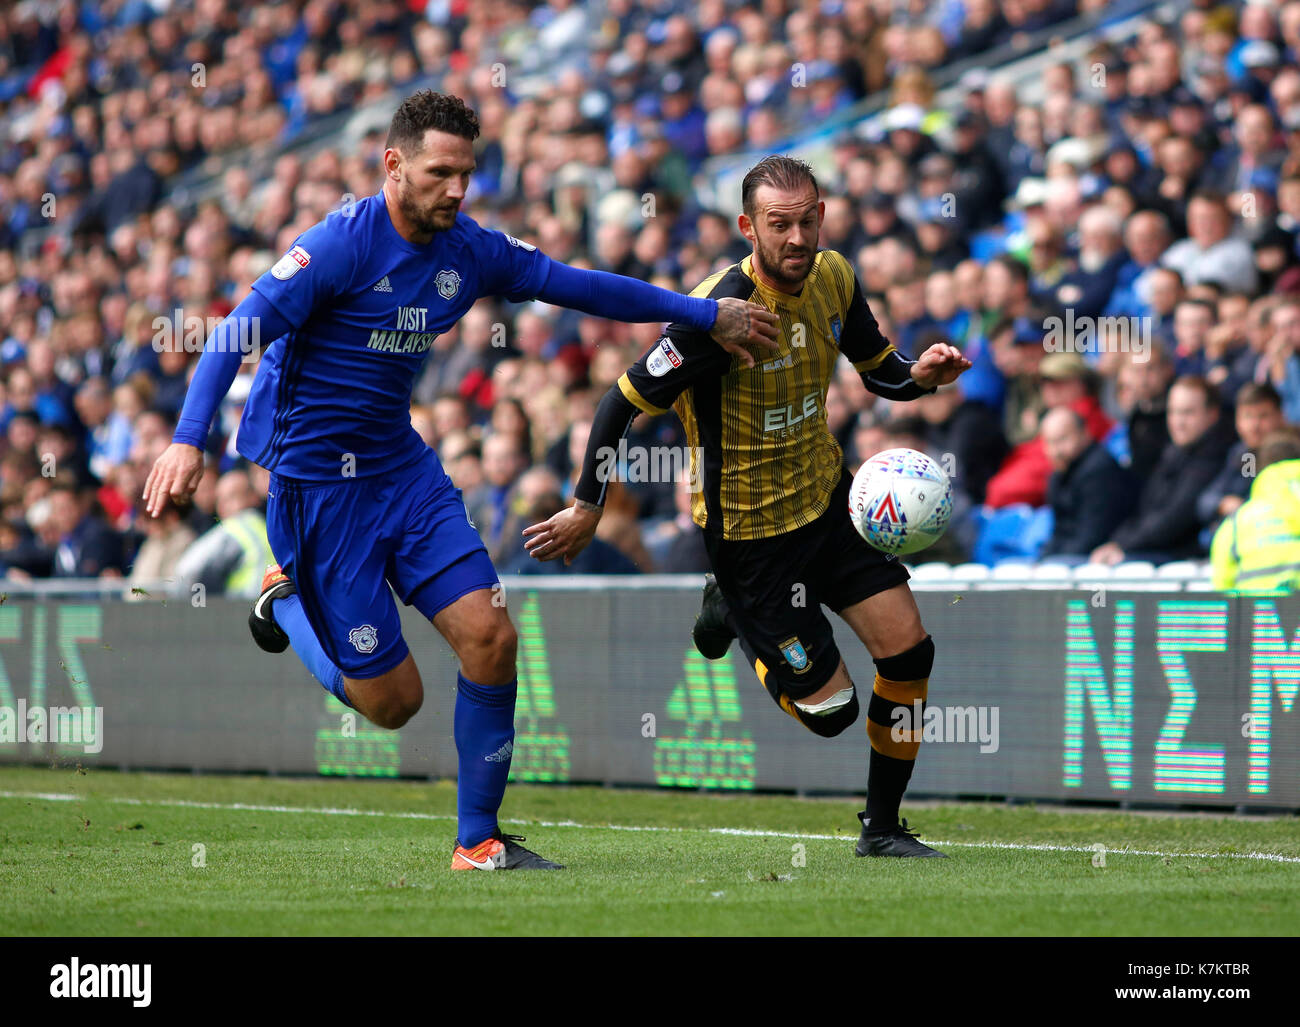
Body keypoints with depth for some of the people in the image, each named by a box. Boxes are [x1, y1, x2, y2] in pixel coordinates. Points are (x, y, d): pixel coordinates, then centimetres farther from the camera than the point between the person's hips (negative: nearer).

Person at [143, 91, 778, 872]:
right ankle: (288, 600, 24)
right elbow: (238, 331, -22)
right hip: (318, 478, -6)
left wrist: (707, 317, 14)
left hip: (403, 466, 6)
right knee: (392, 700, -5)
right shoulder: (343, 243, -18)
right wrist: (188, 442, -35)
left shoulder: (470, 250, 1)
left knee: (490, 637, -8)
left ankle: (479, 841, 6)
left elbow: (576, 285, 12)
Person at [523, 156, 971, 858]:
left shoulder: (833, 279, -4)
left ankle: (882, 827, 16)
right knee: (830, 708, -3)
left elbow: (879, 373, 12)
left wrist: (921, 374, -12)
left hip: (828, 499, 6)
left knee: (909, 649, -5)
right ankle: (739, 616, 27)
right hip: (748, 529, -6)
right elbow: (624, 401, -18)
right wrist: (586, 508, -13)